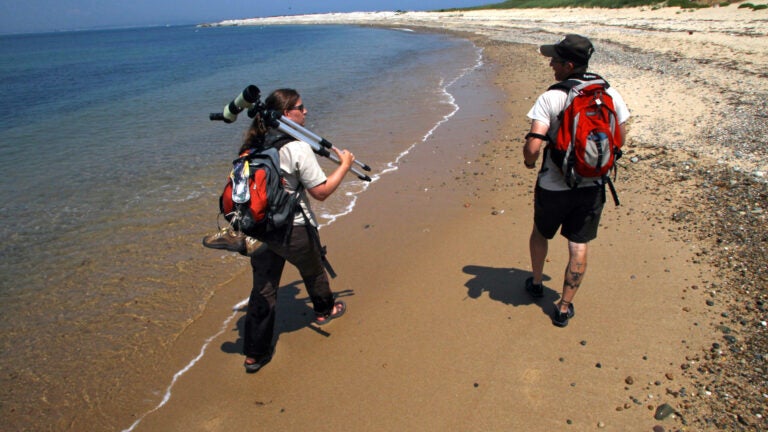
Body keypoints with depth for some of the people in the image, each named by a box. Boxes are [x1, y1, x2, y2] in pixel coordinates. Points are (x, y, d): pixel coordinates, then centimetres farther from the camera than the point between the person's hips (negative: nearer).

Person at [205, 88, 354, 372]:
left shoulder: (256, 144, 3)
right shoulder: (298, 148, -19)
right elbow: (321, 192, -16)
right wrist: (344, 165, -4)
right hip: (294, 230, -5)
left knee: (262, 290, 12)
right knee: (313, 271, 24)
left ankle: (255, 353, 19)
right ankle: (324, 310, 50)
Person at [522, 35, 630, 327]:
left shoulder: (550, 98, -17)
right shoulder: (610, 94, -4)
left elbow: (533, 146, -25)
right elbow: (620, 139, 6)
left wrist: (529, 161, -3)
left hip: (553, 186, -2)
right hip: (592, 185, 3)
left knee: (541, 233, 23)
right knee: (579, 246, 12)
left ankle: (536, 283, 44)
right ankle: (564, 308, 20)